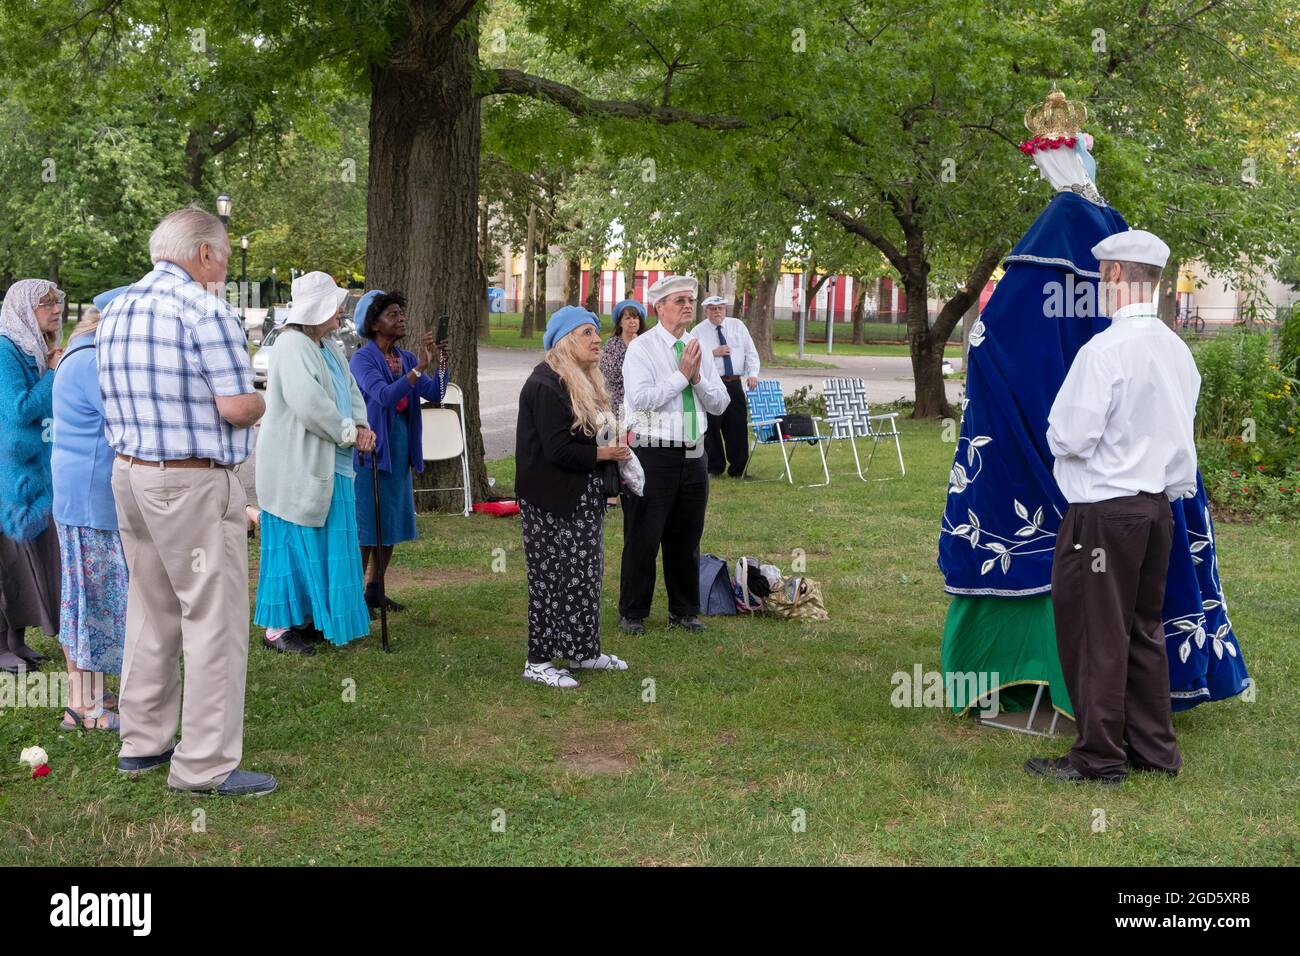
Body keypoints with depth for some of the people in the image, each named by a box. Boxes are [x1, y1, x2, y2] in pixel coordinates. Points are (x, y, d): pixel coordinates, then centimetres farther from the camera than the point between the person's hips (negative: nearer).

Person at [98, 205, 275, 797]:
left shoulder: (116, 310, 12)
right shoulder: (204, 310, -15)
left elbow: (114, 399, 17)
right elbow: (238, 407, -20)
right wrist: (257, 402, 3)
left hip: (129, 475, 9)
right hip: (194, 483, -9)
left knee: (151, 611, 17)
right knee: (214, 618, -2)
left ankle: (143, 742, 27)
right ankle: (205, 764, 2)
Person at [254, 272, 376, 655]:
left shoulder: (329, 347, 13)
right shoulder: (292, 345, -17)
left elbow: (350, 391, 15)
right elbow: (309, 403, -27)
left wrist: (360, 426, -4)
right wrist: (348, 433, -16)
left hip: (327, 464, 9)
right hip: (295, 464, -9)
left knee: (321, 544, 14)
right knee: (292, 543, -2)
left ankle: (305, 617, 25)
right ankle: (276, 627, 7)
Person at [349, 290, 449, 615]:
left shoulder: (405, 358, 9)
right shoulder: (363, 359, -12)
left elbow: (435, 394, 2)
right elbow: (384, 395, -28)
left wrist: (441, 365, -14)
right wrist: (419, 367, -34)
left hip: (399, 450, 8)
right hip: (371, 449, -7)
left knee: (391, 522, 12)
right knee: (365, 525, -4)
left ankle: (375, 591, 22)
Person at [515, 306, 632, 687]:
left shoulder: (585, 381, 14)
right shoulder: (546, 385, -18)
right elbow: (557, 448, -23)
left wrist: (614, 445, 5)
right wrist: (601, 453, -14)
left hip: (585, 499, 10)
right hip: (553, 502, -10)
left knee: (586, 574, 13)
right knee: (554, 578, -4)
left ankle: (583, 651, 24)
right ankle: (538, 662, 5)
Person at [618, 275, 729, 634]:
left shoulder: (698, 348, 10)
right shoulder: (642, 349, -8)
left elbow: (720, 404, 8)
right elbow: (641, 399, -21)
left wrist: (697, 378, -10)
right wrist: (682, 374, -16)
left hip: (693, 455, 6)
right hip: (652, 456, -6)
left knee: (686, 538, 14)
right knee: (643, 538, 3)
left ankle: (684, 611, 28)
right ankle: (632, 613, 16)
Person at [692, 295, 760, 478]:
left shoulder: (737, 326, 11)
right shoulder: (698, 332, 3)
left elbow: (751, 352, 9)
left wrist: (753, 373, -4)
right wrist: (713, 353, -15)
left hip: (734, 385, 3)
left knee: (738, 428, 3)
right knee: (711, 428, 1)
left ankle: (738, 470, 13)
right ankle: (714, 469, 13)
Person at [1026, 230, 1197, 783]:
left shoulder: (1104, 350, -18)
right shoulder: (1177, 350, 7)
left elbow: (1070, 438, -18)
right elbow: (1180, 430, 15)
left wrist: (1057, 430, 3)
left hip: (1105, 512, -8)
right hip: (1159, 504, 8)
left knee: (1095, 633, 3)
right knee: (1144, 630, 17)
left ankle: (1100, 757, 11)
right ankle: (1154, 749, 26)